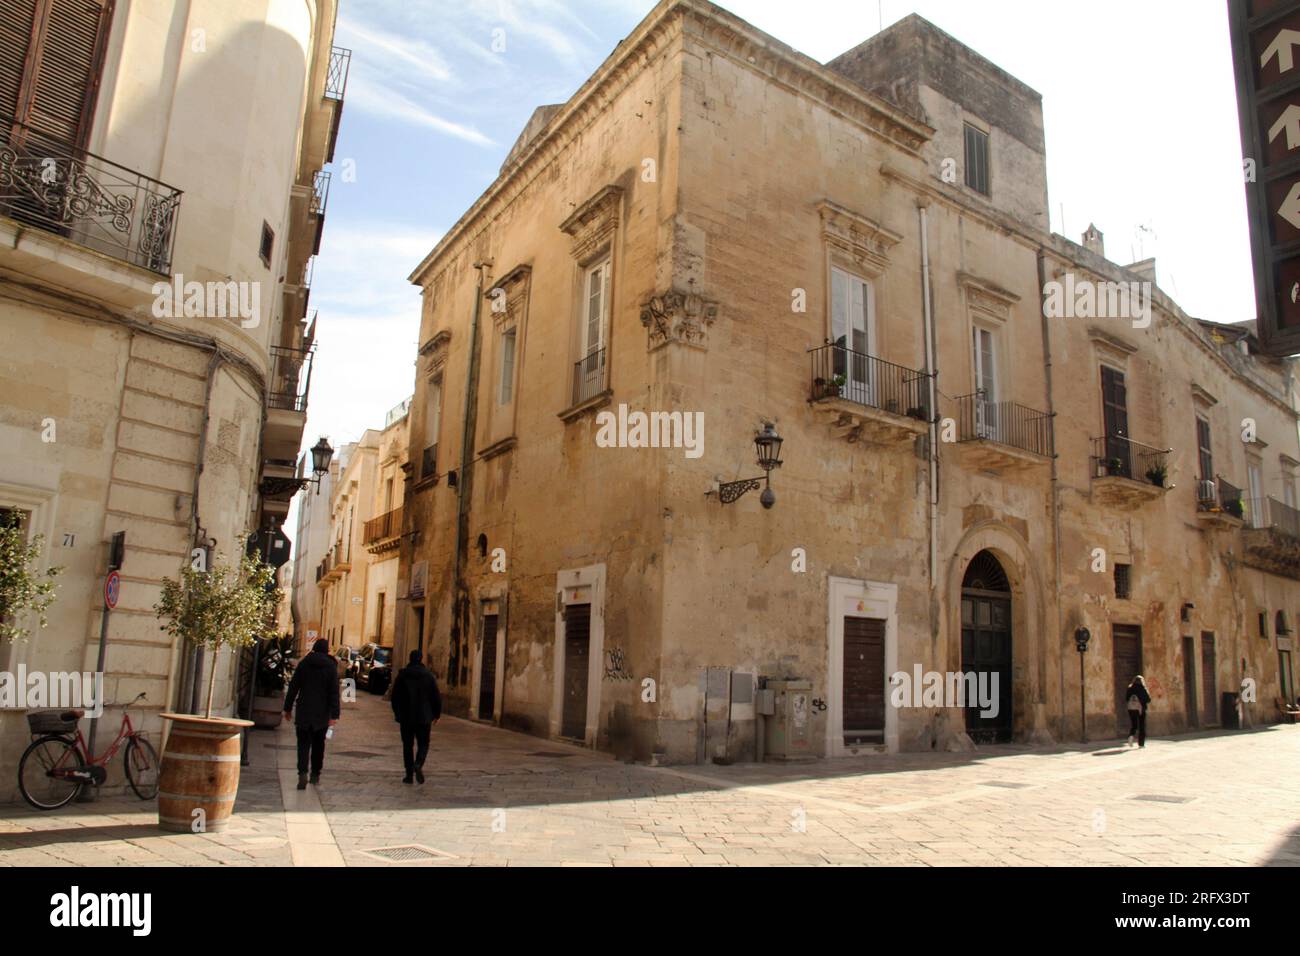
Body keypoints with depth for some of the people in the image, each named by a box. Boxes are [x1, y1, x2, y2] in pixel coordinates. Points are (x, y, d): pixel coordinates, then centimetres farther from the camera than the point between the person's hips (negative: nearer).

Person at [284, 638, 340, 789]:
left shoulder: (303, 664, 1)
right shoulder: (331, 666, -3)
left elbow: (293, 687, 3)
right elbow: (334, 692, -7)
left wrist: (288, 708, 10)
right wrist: (334, 715, -7)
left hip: (304, 711, 0)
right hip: (322, 714, 0)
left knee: (303, 743, 1)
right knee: (318, 744, 14)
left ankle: (302, 773, -17)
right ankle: (315, 775, 19)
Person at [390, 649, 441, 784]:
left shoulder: (402, 675, -2)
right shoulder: (429, 675, -3)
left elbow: (395, 696, 3)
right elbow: (436, 697, -1)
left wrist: (397, 713, 17)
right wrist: (436, 714, 11)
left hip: (406, 717, 1)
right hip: (424, 717, -1)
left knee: (407, 745, 10)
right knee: (423, 744, 9)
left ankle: (409, 774, 9)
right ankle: (418, 764, -18)